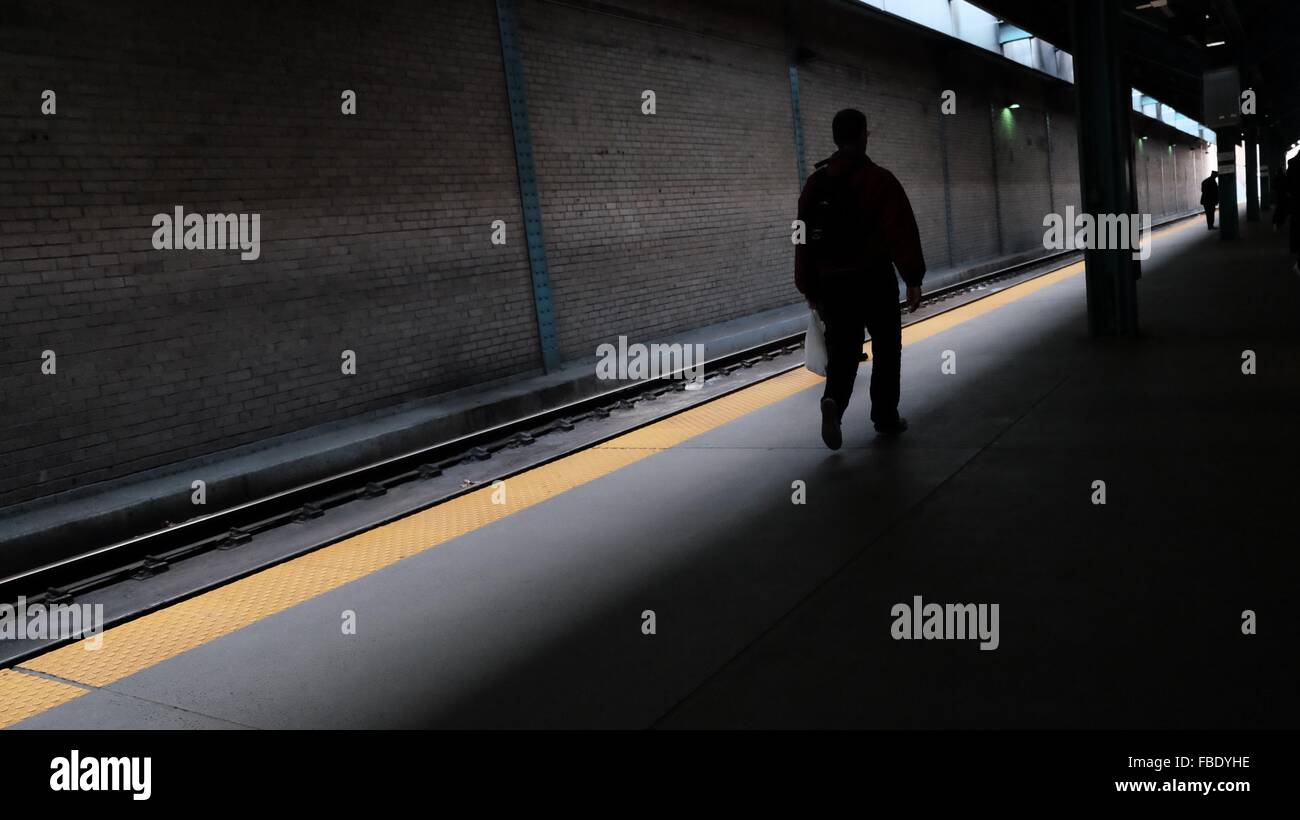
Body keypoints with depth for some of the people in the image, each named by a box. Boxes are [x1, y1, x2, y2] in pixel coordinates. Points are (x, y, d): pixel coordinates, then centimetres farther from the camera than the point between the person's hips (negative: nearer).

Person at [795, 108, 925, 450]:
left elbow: (804, 239, 9)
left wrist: (810, 289, 14)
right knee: (886, 348, 12)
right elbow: (902, 233, -14)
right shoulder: (879, 179, -8)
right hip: (874, 280, -4)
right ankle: (885, 418, 19)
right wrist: (913, 279, -8)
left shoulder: (816, 182, 7)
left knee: (842, 350, 8)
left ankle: (834, 402, -19)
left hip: (831, 283, 4)